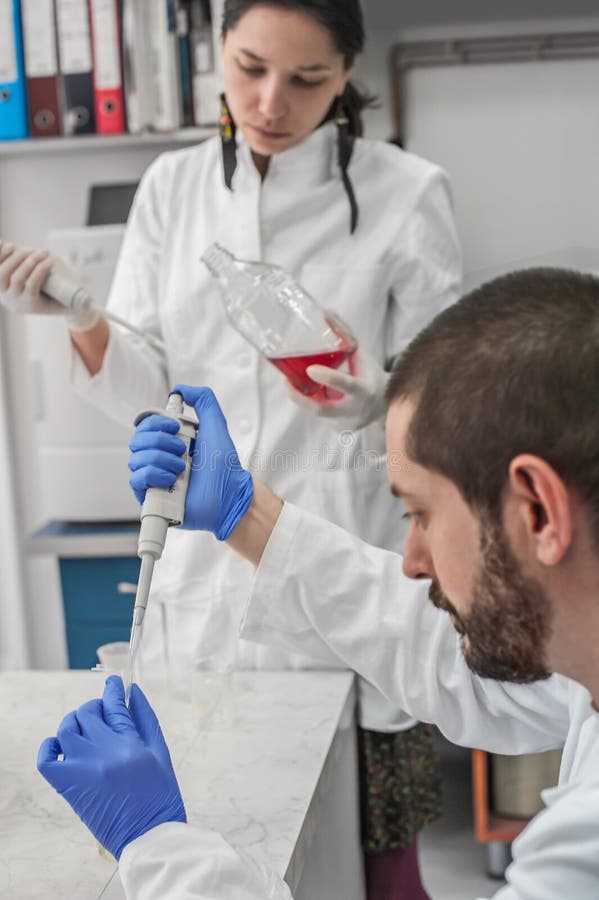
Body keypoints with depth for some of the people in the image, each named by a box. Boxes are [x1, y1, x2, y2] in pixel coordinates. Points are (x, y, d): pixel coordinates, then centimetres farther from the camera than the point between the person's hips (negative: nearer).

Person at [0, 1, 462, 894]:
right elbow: (148, 395, 3)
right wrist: (85, 320, -16)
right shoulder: (173, 187, 5)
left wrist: (373, 401, -22)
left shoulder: (405, 193, -5)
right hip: (202, 565, 3)